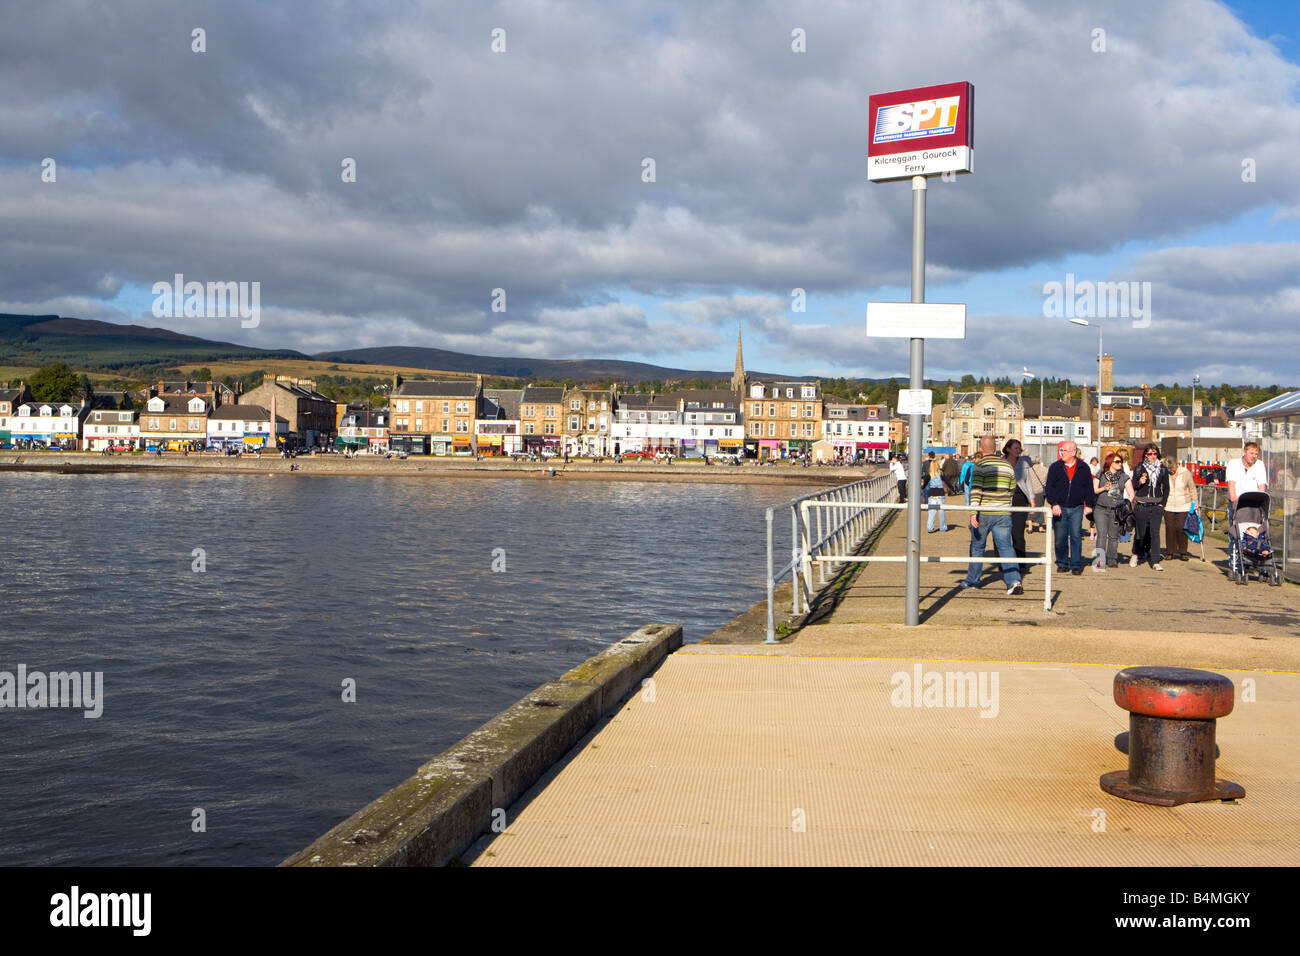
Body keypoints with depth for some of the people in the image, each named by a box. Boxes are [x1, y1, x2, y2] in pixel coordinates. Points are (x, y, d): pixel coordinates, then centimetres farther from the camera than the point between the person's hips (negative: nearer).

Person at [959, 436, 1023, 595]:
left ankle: (972, 580, 23)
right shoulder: (1007, 465, 9)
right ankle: (1014, 580, -17)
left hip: (983, 513, -3)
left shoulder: (980, 466, -8)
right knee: (1005, 546, -1)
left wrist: (973, 513, -21)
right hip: (1003, 514, 3)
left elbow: (976, 490, -17)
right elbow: (1012, 489, 17)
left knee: (977, 546, 12)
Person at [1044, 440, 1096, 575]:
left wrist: (1088, 505, 5)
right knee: (1060, 538, 4)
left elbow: (1089, 488, 10)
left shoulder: (1083, 468, 4)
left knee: (1076, 536, -5)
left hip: (1077, 508, -1)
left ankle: (1076, 565, -1)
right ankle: (1062, 563, 17)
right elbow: (1049, 487, 1)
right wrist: (1054, 503, -9)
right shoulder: (1055, 467, 3)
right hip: (1059, 508, 1)